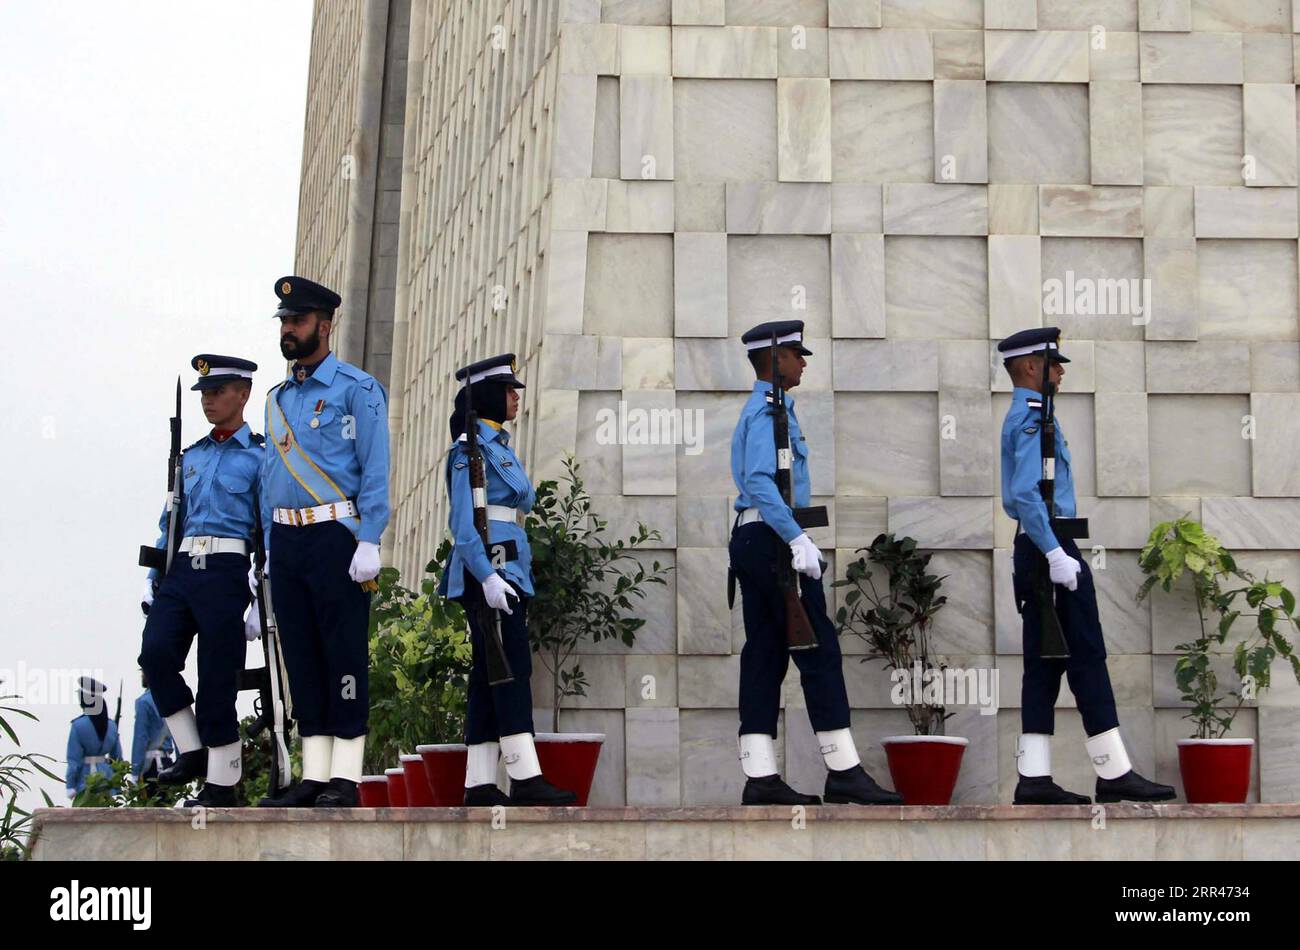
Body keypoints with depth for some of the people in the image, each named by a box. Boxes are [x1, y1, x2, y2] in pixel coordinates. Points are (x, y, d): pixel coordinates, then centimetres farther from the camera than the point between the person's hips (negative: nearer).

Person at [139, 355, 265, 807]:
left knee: (218, 678, -4)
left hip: (225, 570, -5)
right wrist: (152, 579, 14)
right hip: (181, 568, 5)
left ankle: (222, 784, 5)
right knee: (156, 653, -15)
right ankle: (192, 751, 0)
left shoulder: (258, 456, 2)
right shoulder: (190, 457, 20)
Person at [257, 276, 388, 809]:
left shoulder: (356, 389, -2)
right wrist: (269, 549, 14)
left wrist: (367, 543, -16)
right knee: (301, 655, 6)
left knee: (344, 654, -5)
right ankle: (313, 775, 10)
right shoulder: (278, 399, 19)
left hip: (336, 537, -7)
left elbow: (375, 472, -8)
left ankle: (345, 779, -3)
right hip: (286, 540, 7)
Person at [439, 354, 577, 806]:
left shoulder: (499, 445, 21)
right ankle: (525, 777, -20)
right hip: (486, 568, -9)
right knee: (512, 667, -15)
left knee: (489, 674, 5)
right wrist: (488, 576, -23)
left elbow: (523, 501, 21)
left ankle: (480, 785, 4)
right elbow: (463, 524, -15)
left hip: (507, 569, 9)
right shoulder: (472, 447, -7)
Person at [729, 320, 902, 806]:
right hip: (772, 540, -10)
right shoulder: (770, 410, -11)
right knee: (819, 650, -8)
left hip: (750, 540, 10)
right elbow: (759, 481, -23)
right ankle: (843, 771, -6)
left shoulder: (759, 409, 21)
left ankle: (760, 776, 4)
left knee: (764, 655, 6)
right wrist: (797, 539, -27)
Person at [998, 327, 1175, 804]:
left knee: (1044, 662, 7)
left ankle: (1034, 778, 6)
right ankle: (1114, 774, -4)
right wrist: (1055, 553, -25)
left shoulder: (1021, 417, 19)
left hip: (1035, 546, 10)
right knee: (1087, 657, -6)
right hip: (1049, 544, -10)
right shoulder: (1033, 417, -12)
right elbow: (1025, 494, -23)